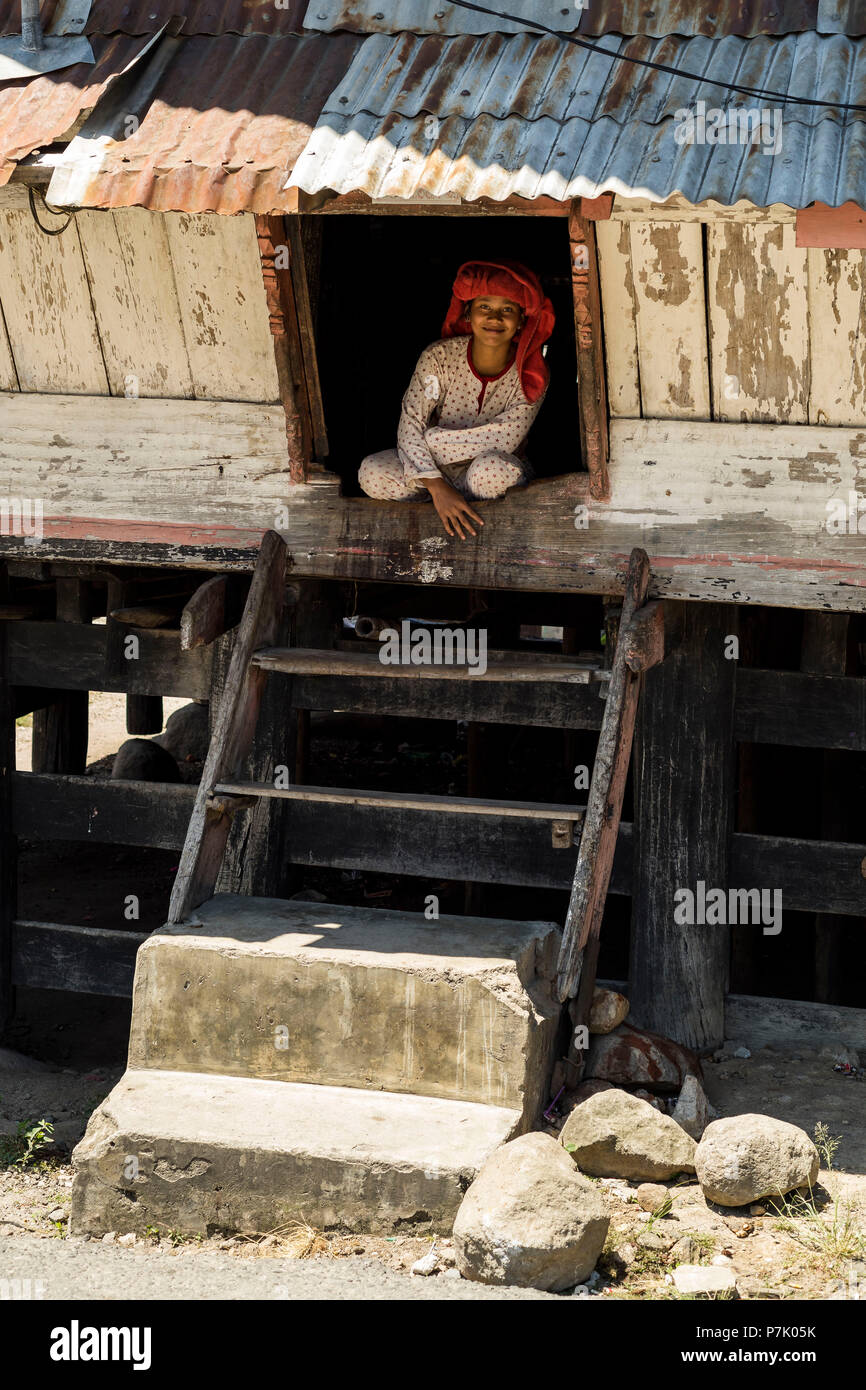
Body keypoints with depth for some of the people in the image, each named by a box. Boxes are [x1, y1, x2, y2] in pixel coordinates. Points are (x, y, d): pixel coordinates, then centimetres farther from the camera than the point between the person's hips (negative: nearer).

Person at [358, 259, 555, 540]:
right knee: (372, 473, -25)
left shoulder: (531, 375, -13)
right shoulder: (439, 358, -13)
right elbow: (409, 426, -17)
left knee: (493, 468, -38)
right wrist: (438, 488, -31)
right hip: (437, 472, 1)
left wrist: (431, 440, -19)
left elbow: (505, 438, -22)